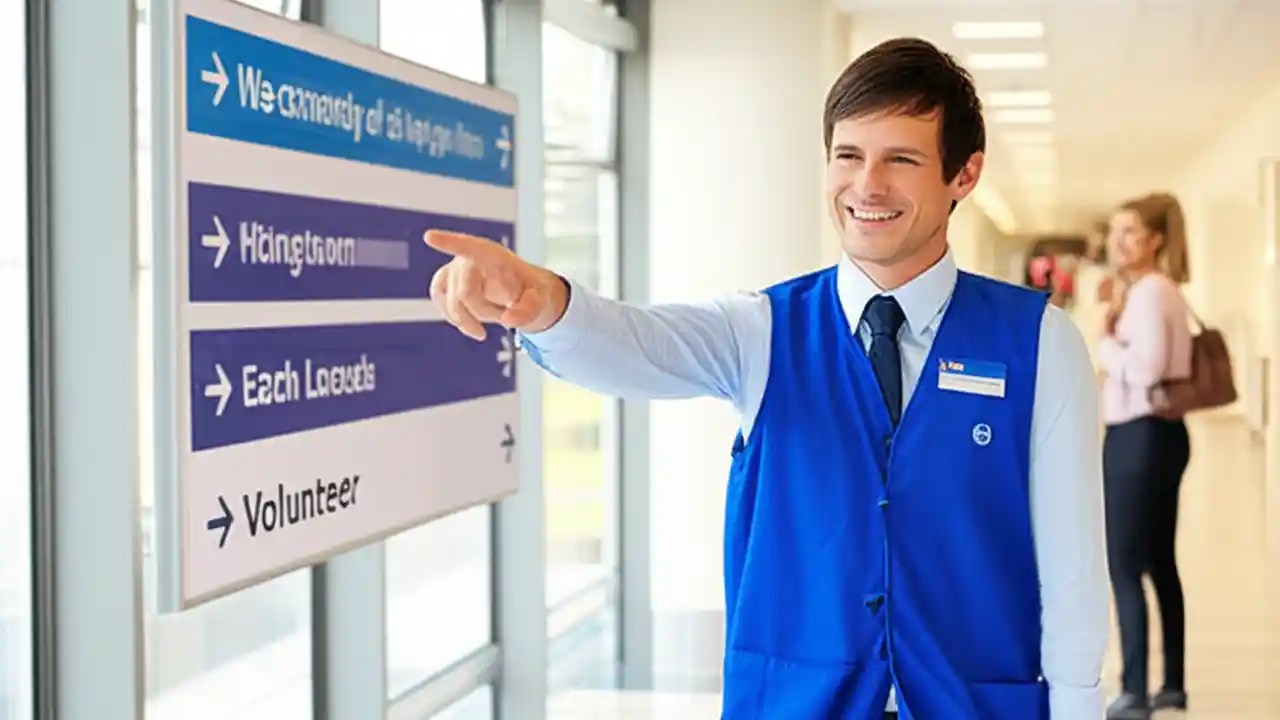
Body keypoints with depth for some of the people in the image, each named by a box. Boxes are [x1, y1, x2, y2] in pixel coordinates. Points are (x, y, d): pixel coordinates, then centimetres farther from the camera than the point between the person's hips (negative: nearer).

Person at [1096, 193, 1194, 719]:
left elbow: (1145, 367, -27)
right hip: (1157, 434, 11)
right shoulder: (1160, 290, 18)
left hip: (1141, 437, -11)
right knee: (1159, 563, 15)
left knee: (1125, 568, -8)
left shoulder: (1148, 290, -15)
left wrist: (1104, 339, -12)